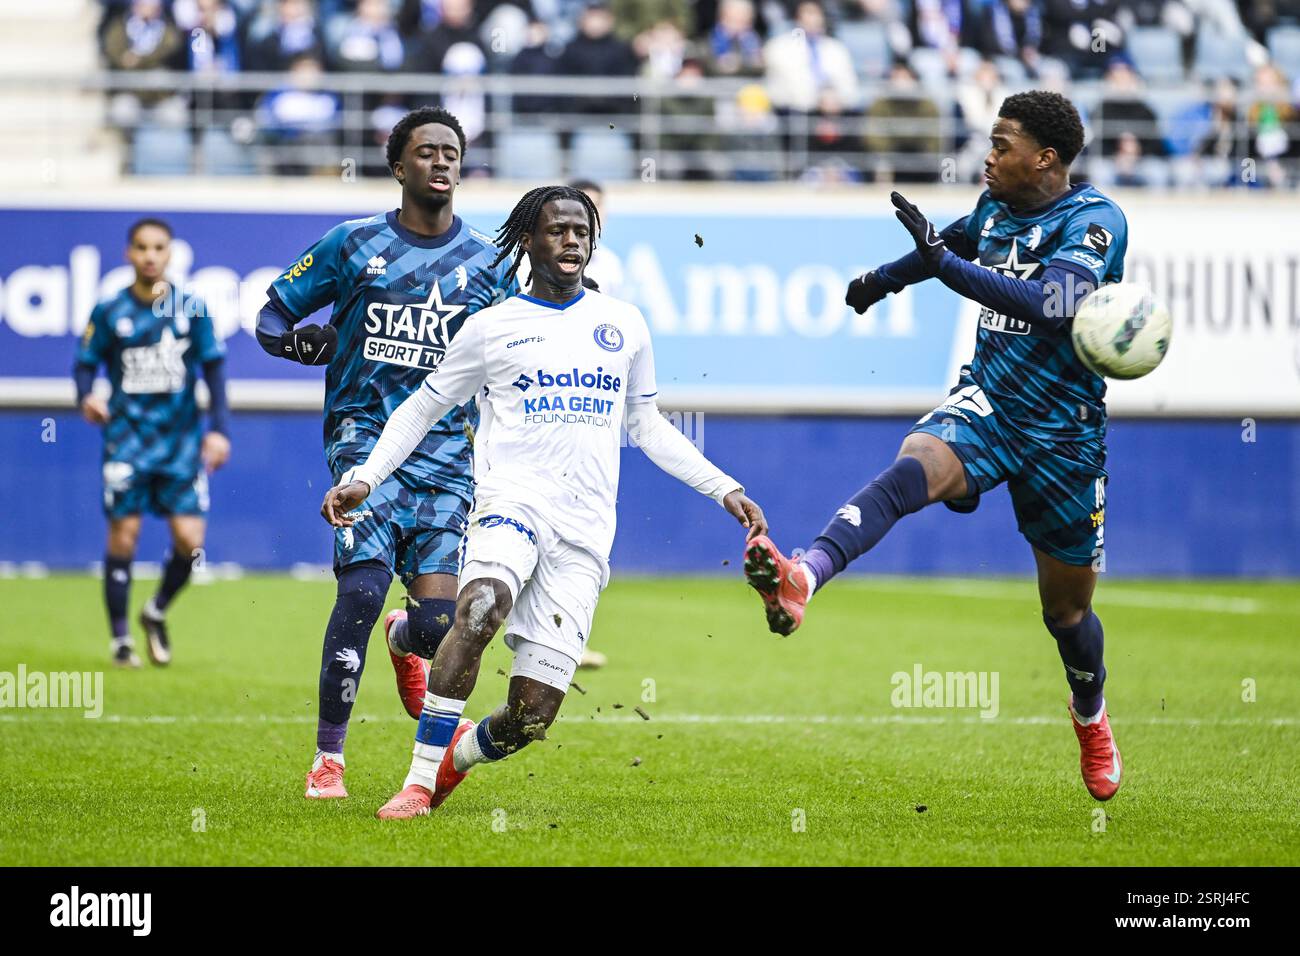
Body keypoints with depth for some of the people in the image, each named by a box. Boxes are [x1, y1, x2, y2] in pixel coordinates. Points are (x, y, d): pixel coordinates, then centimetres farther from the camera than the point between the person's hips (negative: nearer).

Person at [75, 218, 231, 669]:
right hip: (128, 437, -1)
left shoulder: (191, 308, 2)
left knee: (189, 540, -7)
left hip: (181, 440, 1)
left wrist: (218, 429, 0)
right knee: (123, 537, -5)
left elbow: (213, 368, 7)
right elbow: (85, 363, 3)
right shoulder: (109, 311, -1)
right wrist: (86, 397, -19)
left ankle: (157, 612, 22)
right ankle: (121, 639, 7)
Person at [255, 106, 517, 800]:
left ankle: (405, 639, 31)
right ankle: (328, 755, -9)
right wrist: (327, 347, -7)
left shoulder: (488, 265, 10)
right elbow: (273, 317, 12)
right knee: (364, 584, -22)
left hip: (447, 451, 2)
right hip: (365, 436, -2)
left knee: (437, 622, -10)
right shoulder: (354, 245, 6)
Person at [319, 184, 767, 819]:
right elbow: (423, 406, 16)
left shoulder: (623, 326, 16)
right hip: (512, 500, -2)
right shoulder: (492, 327, 8)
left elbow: (646, 426, 26)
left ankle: (457, 754, 26)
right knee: (480, 608, -36)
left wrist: (725, 489, 19)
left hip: (586, 531, 3)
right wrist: (365, 477, 3)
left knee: (532, 714, -7)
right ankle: (419, 780, -29)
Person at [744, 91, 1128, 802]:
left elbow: (1052, 303, -33)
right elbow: (963, 240, 32)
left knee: (1066, 606, 12)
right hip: (986, 403, 4)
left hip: (1064, 434, -3)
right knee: (908, 471, -31)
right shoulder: (996, 207, 6)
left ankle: (1090, 714, 44)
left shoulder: (1094, 221, -15)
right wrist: (885, 277, 48)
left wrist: (945, 263, -37)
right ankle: (802, 580, -57)